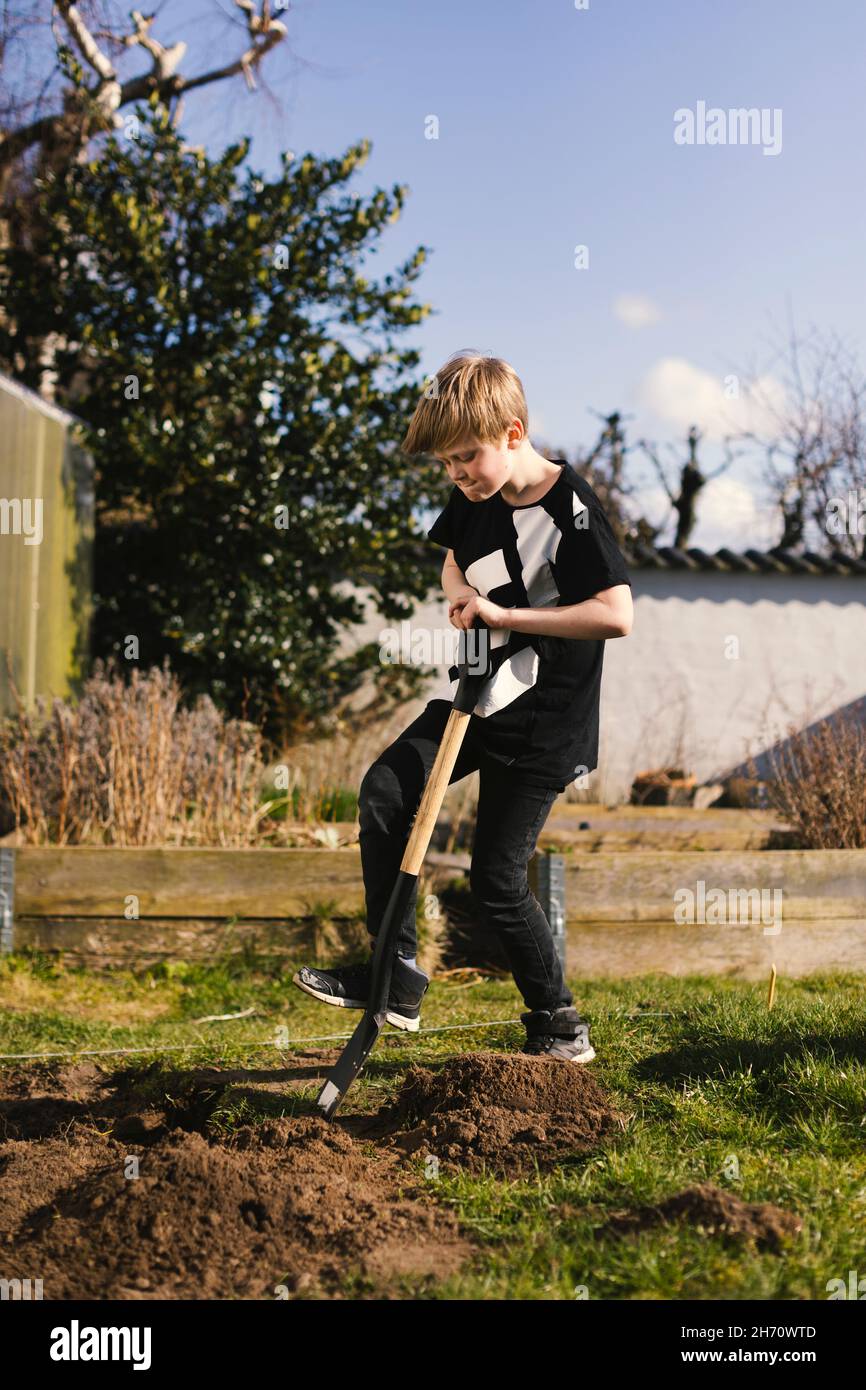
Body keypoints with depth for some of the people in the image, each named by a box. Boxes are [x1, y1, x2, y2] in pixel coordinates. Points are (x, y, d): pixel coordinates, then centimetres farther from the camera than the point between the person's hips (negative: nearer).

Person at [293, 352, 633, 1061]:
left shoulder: (572, 509, -20)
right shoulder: (475, 498, 2)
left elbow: (617, 615, -29)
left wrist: (506, 614, -25)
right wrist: (462, 596, -1)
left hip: (543, 723, -7)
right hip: (480, 693, 7)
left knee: (497, 877, -2)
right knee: (384, 793, -6)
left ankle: (559, 1023, 17)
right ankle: (396, 974, 3)